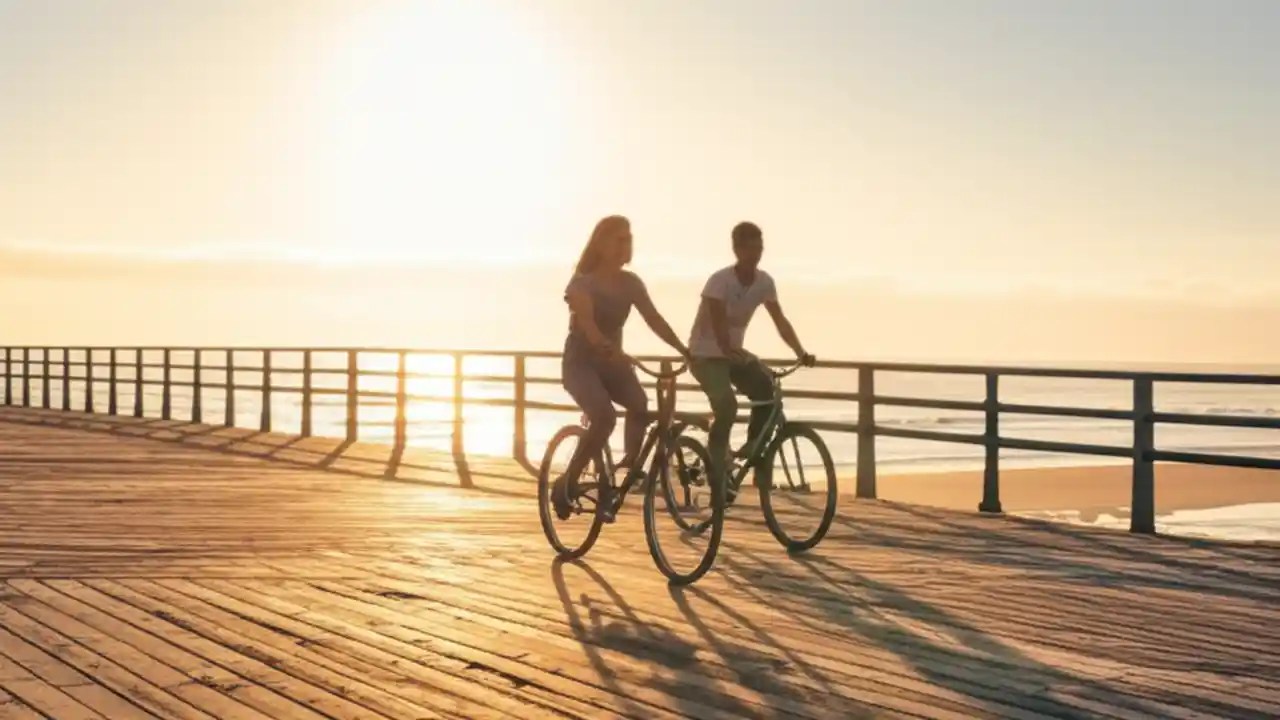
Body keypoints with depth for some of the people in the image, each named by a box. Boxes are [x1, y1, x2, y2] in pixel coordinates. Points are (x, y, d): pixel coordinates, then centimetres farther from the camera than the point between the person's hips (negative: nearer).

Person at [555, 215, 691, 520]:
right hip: (581, 362, -6)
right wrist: (604, 345, -51)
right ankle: (567, 483, -19)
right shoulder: (583, 282, -13)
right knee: (605, 416, -30)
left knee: (640, 405, -22)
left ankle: (631, 464, -5)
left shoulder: (631, 283, 3)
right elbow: (586, 319, -31)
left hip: (612, 362, 6)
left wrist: (684, 350, -20)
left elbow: (653, 319, -7)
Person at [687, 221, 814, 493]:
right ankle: (717, 470, -11)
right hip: (706, 353, -6)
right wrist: (728, 350, -48)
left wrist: (800, 353, -25)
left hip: (734, 351, 6)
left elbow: (780, 321, -11)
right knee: (727, 404, -26)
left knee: (767, 388, -19)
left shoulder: (764, 282, -6)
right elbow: (718, 323, -31)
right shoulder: (720, 280, -22)